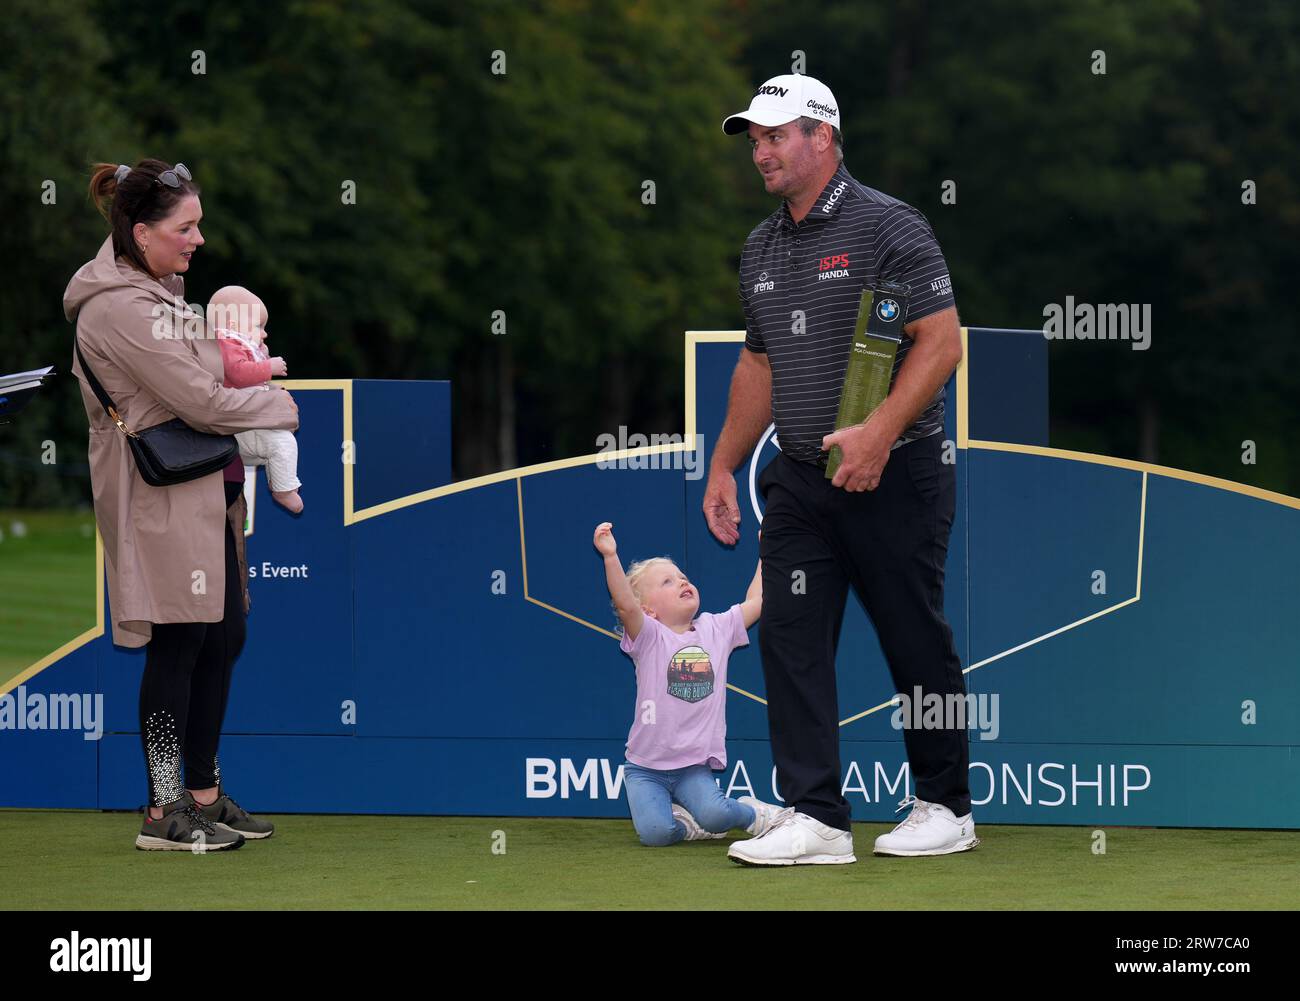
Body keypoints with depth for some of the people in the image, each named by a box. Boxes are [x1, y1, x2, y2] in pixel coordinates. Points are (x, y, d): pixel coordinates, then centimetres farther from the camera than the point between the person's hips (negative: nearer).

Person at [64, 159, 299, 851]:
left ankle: (203, 793, 21)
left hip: (204, 493, 10)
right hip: (162, 499, -10)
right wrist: (281, 407, -5)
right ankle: (164, 814, 1)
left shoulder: (156, 293, 15)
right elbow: (203, 402, -20)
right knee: (179, 644, -6)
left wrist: (249, 376, 2)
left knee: (223, 638, 12)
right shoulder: (120, 308, -19)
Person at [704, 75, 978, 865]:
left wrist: (880, 432, -26)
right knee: (791, 640, -2)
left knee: (918, 647, 2)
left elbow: (941, 341, -15)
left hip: (896, 477, -7)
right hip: (800, 483, 7)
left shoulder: (888, 227, -10)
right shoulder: (762, 248, 14)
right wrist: (723, 468, 19)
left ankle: (946, 807, 15)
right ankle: (816, 820, -3)